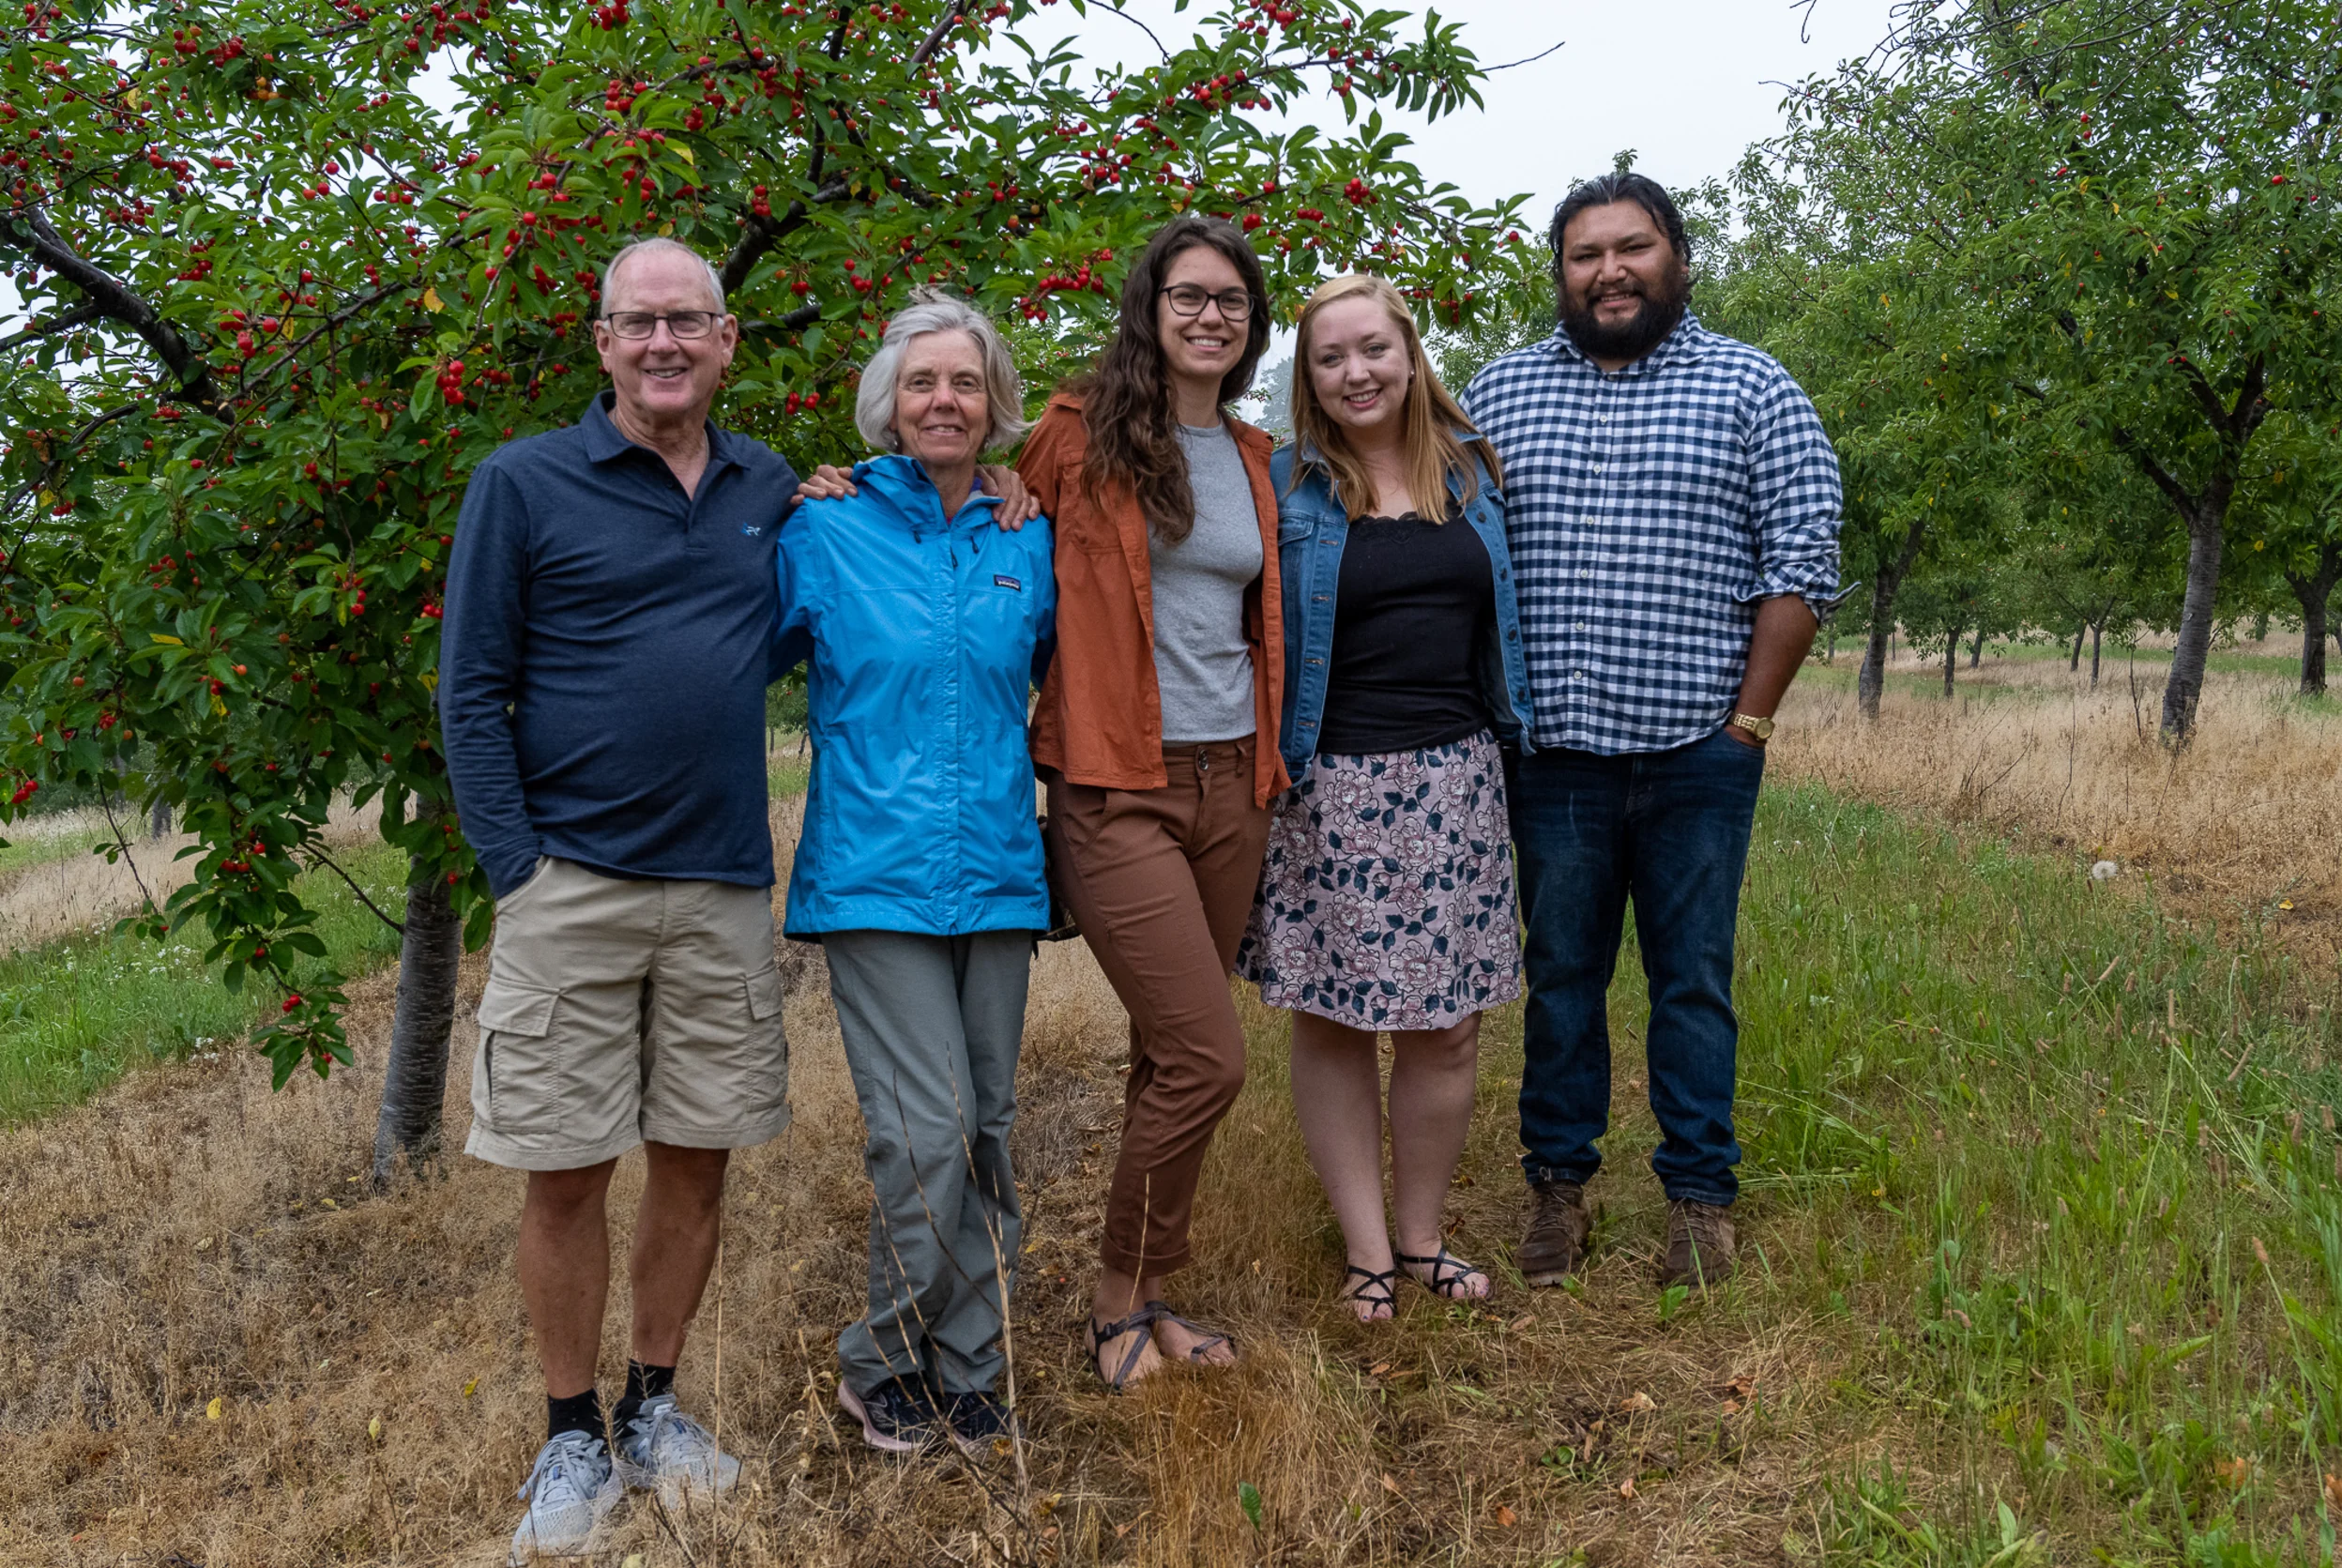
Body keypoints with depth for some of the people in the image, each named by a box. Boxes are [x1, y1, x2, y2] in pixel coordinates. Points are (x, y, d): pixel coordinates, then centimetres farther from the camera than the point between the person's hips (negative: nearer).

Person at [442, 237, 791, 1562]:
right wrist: (516, 869, -9)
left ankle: (657, 1406, 28)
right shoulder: (524, 484, -1)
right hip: (572, 886, -3)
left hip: (723, 891, 3)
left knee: (697, 1157, 10)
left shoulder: (774, 492, 10)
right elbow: (473, 695, -2)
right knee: (565, 1171, 3)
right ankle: (574, 1437, 20)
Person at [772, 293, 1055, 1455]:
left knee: (988, 1130, 9)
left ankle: (965, 1371, 25)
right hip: (874, 873, -4)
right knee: (926, 1131, -11)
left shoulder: (1026, 545, 10)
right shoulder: (825, 533, 1)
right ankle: (884, 1363, 13)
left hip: (996, 870, 4)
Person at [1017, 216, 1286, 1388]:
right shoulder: (1081, 432, -3)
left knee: (1169, 1056, 12)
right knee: (1206, 1058, -10)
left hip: (1229, 784, 6)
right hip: (1118, 789, -5)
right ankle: (1121, 1295, 11)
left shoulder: (1255, 460, 14)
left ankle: (1142, 1294, 26)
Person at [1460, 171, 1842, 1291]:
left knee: (1693, 979, 7)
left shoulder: (1752, 390, 2)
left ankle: (1700, 1194, 19)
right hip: (1551, 750, 2)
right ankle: (1558, 1185, 23)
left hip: (1698, 755, -2)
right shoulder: (1499, 393, 9)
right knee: (1560, 975, 10)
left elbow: (1801, 564, -2)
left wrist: (1748, 719, -7)